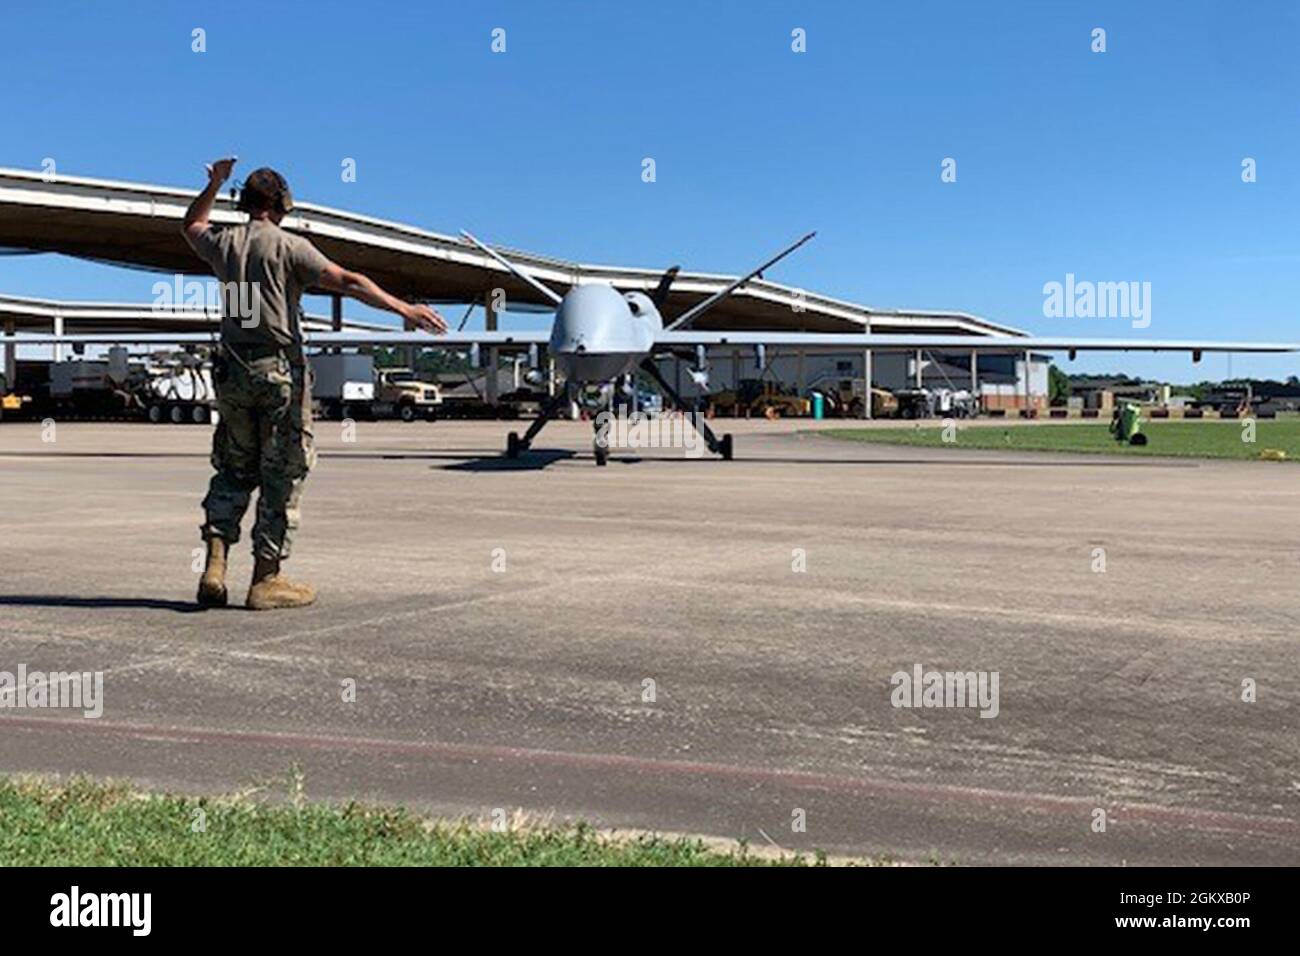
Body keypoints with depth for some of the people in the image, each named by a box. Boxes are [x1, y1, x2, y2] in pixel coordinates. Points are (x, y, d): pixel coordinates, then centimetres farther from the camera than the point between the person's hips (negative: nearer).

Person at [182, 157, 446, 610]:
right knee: (282, 474, 2)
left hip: (233, 370, 5)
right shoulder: (289, 246, -5)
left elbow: (192, 225, 34)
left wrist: (215, 184, 40)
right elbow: (345, 281, -16)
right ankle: (266, 579, 5)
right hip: (280, 369, -5)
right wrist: (403, 308, -20)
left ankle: (215, 565, 4)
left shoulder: (224, 242, 10)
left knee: (234, 470, 16)